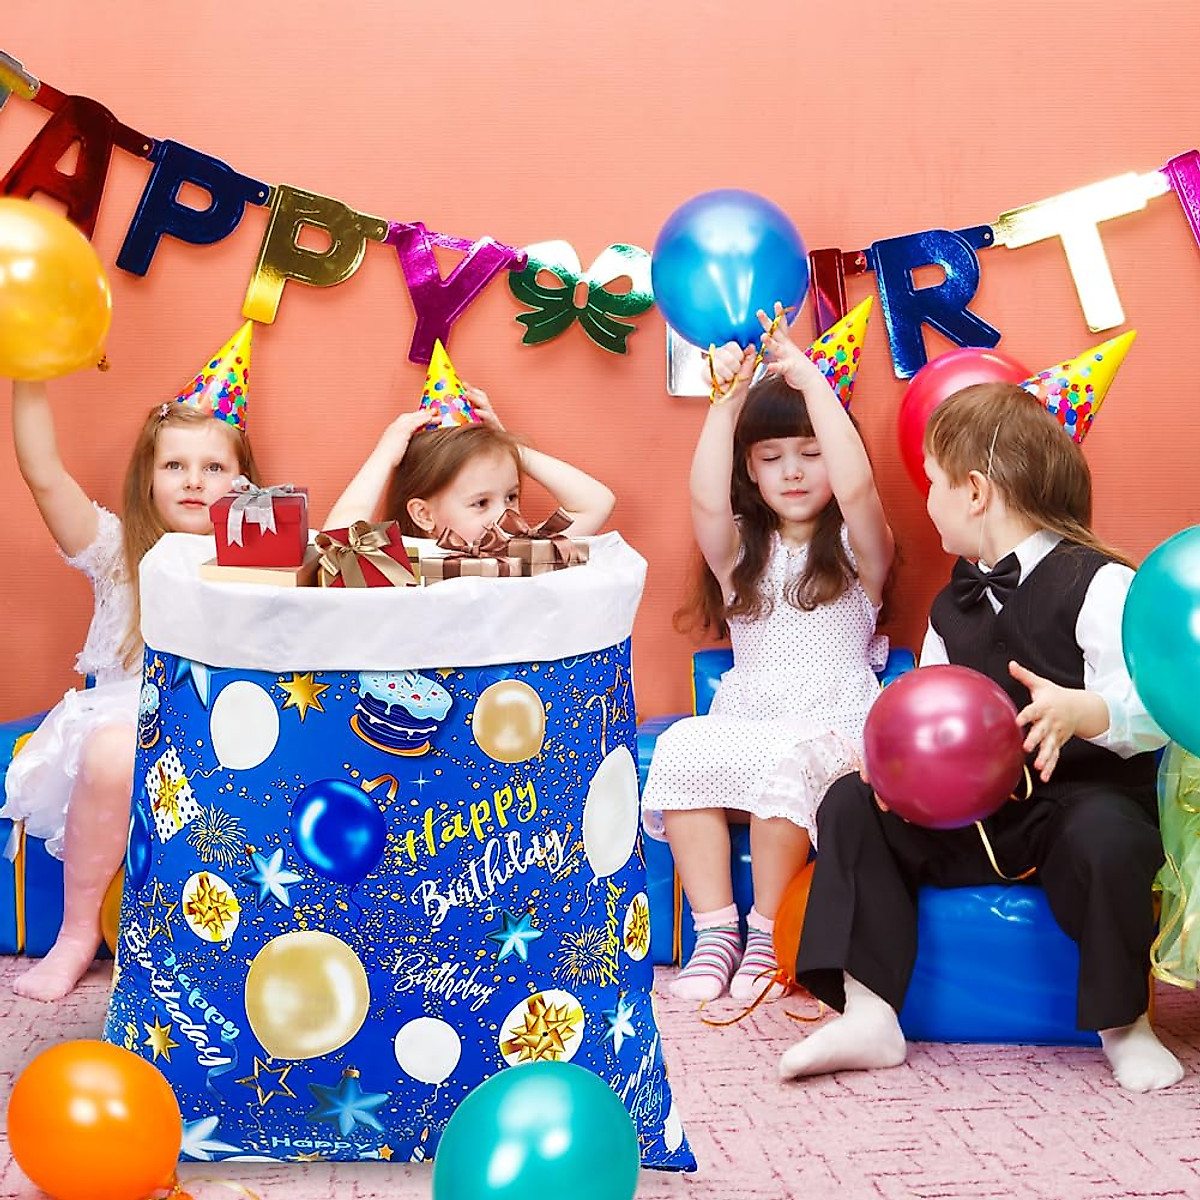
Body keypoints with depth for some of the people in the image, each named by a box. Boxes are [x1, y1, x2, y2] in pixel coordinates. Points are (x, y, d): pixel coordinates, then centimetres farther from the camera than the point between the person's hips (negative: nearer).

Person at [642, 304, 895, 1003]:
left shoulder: (858, 549, 7)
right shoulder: (740, 550, 16)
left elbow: (855, 486, -16)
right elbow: (706, 500, -8)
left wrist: (810, 381, -19)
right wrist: (727, 402, -16)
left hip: (833, 728, -3)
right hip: (745, 719, 3)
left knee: (788, 764, -37)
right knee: (680, 749, -30)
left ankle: (769, 933, -18)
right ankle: (715, 930, -22)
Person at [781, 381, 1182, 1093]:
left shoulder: (1099, 585, -10)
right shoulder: (952, 606, 14)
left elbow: (1150, 702, -21)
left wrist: (1079, 711, -42)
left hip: (1084, 796, -7)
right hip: (974, 811, 7)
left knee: (1105, 836, -39)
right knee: (851, 804, -7)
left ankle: (1124, 1022, -12)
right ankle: (870, 1014, -12)